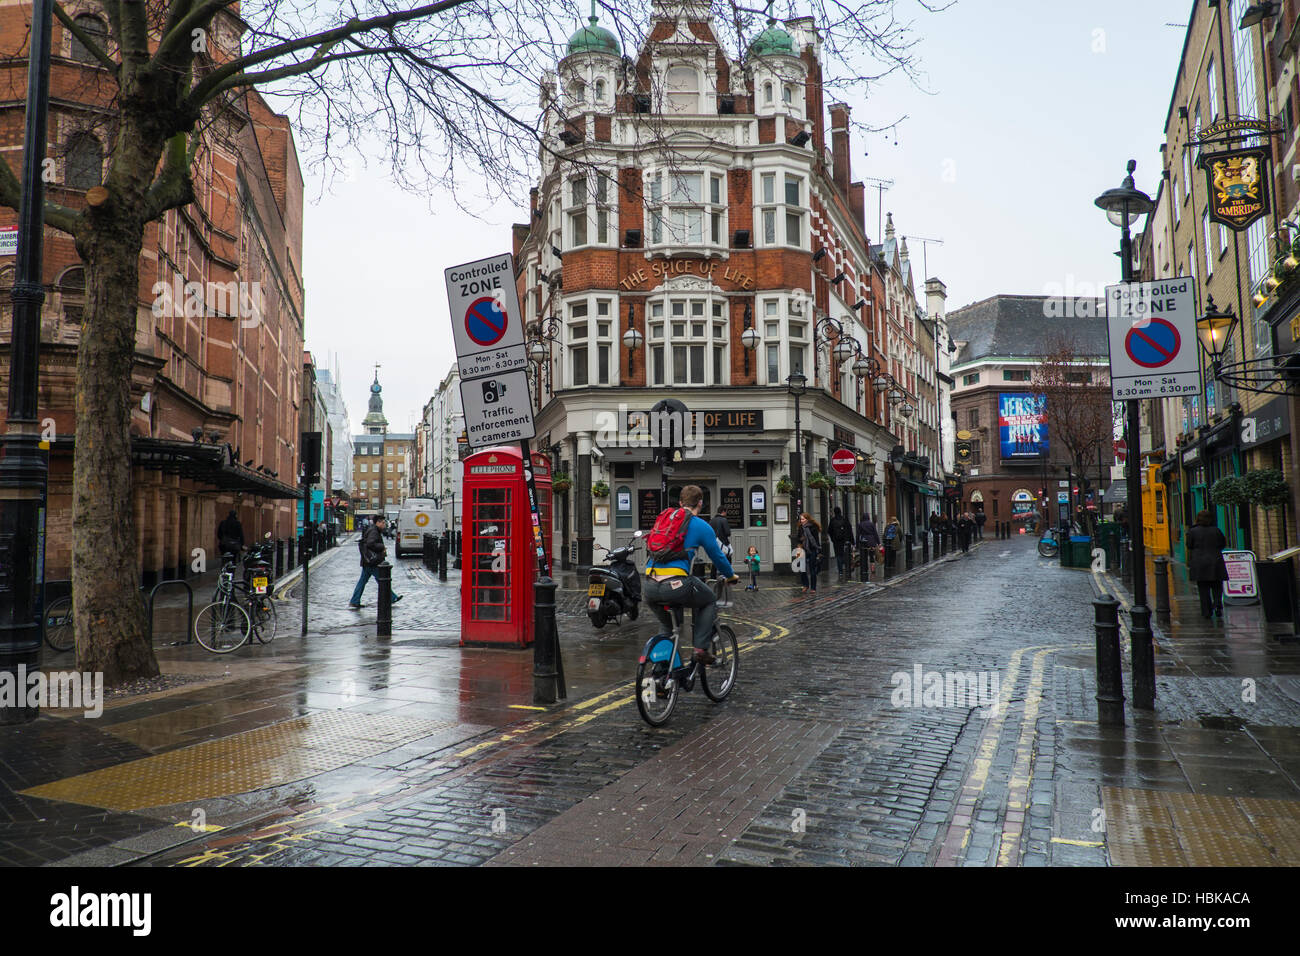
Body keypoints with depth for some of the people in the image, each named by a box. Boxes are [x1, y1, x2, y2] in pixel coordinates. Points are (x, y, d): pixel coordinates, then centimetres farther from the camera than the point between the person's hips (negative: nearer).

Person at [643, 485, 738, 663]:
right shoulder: (701, 526, 7)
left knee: (656, 602, 39)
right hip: (676, 585, -4)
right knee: (710, 600, 23)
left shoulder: (663, 517, 22)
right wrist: (731, 576, 36)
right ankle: (701, 648, 11)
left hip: (650, 587, 5)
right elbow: (718, 557, 17)